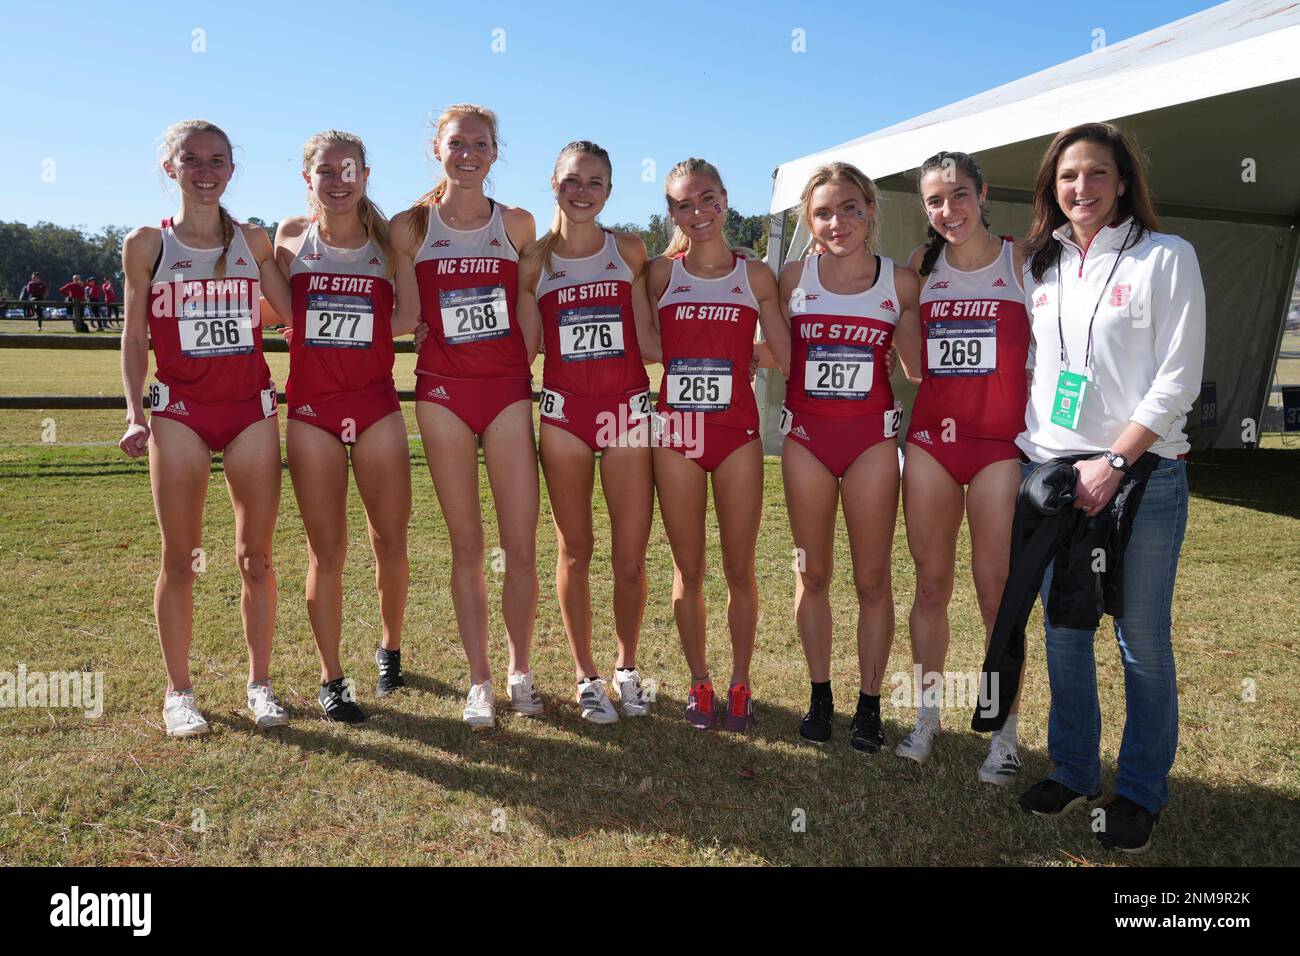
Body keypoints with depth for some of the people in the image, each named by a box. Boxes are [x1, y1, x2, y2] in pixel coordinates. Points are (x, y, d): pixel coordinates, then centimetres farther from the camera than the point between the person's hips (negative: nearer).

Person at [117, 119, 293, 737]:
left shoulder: (254, 241, 8)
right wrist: (135, 412, -4)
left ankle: (259, 683, 17)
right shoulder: (147, 244, 4)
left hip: (251, 407, 2)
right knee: (180, 560, 3)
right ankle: (178, 692, 16)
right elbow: (135, 336, 4)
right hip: (179, 409, -1)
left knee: (256, 557, 4)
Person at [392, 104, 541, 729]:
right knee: (467, 546, 5)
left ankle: (520, 670, 18)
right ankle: (480, 682, 16)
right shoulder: (410, 227, 4)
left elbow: (532, 309, 10)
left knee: (521, 545, -2)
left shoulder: (518, 224, 6)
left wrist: (523, 368, 2)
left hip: (508, 391, 0)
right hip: (443, 393, 0)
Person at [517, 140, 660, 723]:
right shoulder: (535, 261, 5)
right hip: (564, 411, 0)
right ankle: (585, 675, 24)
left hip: (628, 408, 0)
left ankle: (627, 667, 24)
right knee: (575, 552, 9)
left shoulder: (629, 251, 6)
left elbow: (647, 342, 7)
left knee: (631, 556, 2)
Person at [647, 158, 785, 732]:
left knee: (739, 567, 6)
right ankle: (699, 684, 22)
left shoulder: (755, 275, 6)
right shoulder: (661, 272, 5)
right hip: (675, 429, 0)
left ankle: (740, 685, 21)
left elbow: (788, 354, 8)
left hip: (737, 429, 0)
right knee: (688, 568, 8)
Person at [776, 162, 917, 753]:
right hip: (805, 434, 1)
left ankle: (869, 704, 18)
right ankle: (820, 695, 24)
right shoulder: (794, 277, 2)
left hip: (872, 436, -1)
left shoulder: (901, 283, 0)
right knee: (812, 574, 10)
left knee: (872, 579, 5)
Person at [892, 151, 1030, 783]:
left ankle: (1005, 733, 12)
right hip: (932, 435, 3)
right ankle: (927, 714, 23)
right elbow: (914, 365, 8)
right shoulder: (921, 266, 9)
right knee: (931, 584, 9)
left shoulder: (1021, 262, 1)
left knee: (997, 592, -1)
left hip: (1001, 440, -3)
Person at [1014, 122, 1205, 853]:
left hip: (1141, 472, -4)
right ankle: (1074, 772, 25)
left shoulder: (1167, 257, -1)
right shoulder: (1040, 267, 12)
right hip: (1050, 470, 4)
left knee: (1143, 640, 2)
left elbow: (1178, 379, -7)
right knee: (1064, 631, 10)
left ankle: (1142, 791, 18)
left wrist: (1113, 462, -13)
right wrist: (1027, 451, 2)